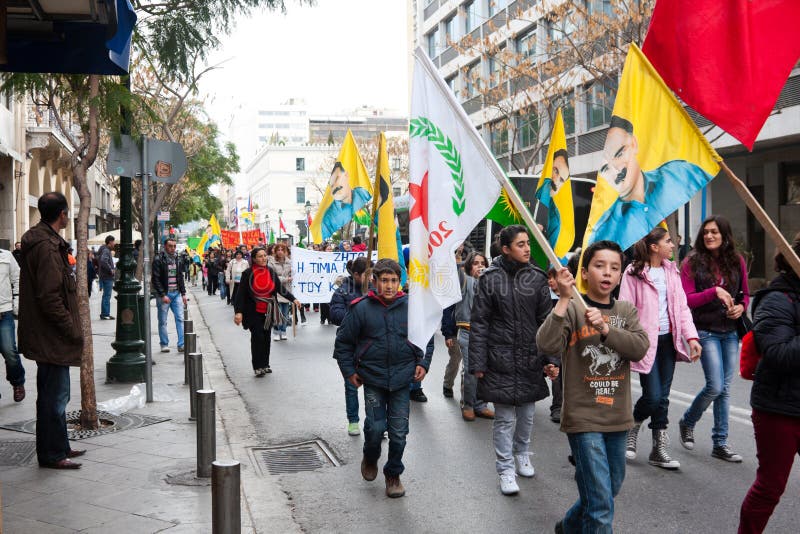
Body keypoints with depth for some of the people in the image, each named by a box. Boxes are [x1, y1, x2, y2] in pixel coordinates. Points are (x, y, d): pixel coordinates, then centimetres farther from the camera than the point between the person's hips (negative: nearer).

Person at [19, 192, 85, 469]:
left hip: (48, 335, 11)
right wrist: (72, 329, -17)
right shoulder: (46, 246, -20)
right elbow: (49, 297, -24)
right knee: (54, 395, -1)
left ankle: (59, 446, 30)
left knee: (54, 394, 18)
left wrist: (71, 328, 17)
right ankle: (51, 454, 8)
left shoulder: (44, 241, 12)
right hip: (52, 336, -11)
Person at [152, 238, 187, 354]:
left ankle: (181, 344, -2)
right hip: (164, 294, -5)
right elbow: (155, 279, -11)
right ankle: (164, 344, 14)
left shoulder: (176, 259, 12)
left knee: (180, 319, -2)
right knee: (163, 321, 3)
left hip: (176, 293, 5)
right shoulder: (158, 260, -7)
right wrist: (162, 295, -16)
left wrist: (183, 293, 11)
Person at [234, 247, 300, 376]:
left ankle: (265, 365, 20)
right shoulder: (248, 273, -10)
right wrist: (238, 312, -19)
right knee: (257, 337, -9)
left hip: (268, 311, 4)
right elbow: (241, 293, -12)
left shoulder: (271, 272, 2)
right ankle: (257, 367, 0)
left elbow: (280, 288, 10)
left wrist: (293, 299, 5)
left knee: (266, 338, 8)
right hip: (253, 312, -4)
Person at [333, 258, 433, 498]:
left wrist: (423, 363, 4)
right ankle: (370, 458, 26)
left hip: (402, 378, 1)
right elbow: (343, 341, 4)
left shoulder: (410, 306, -2)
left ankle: (393, 474, 25)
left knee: (399, 431, 4)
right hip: (373, 378, -1)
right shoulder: (362, 308, -6)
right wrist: (349, 371, 3)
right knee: (375, 427, -7)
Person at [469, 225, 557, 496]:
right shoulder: (490, 279, -5)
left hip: (530, 359, 3)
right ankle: (506, 469, 12)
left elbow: (547, 321, 5)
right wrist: (478, 364, -7)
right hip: (500, 359, -3)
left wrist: (551, 359, 0)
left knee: (526, 413, 15)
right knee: (504, 417, 1)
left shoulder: (537, 278, 3)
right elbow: (478, 323, -3)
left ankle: (522, 453, 39)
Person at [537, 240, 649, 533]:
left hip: (617, 417, 6)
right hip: (583, 418, -6)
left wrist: (605, 328, -23)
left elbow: (640, 347, -9)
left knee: (611, 488, 22)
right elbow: (547, 345, -23)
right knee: (601, 501, -9)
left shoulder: (626, 311, 8)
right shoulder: (571, 309, -7)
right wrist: (564, 300, -28)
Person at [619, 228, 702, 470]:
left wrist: (691, 337, -2)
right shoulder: (634, 273, -9)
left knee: (662, 397, 8)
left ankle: (659, 449, 16)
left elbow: (681, 306, 9)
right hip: (646, 341, -6)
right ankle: (631, 430, 20)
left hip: (668, 339, 6)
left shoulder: (671, 271, 10)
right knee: (652, 396, -9)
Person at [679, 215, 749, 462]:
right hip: (706, 331, -4)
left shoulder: (736, 261, 6)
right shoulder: (693, 262, -4)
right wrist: (714, 291, -20)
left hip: (731, 332, 4)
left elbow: (745, 293, 16)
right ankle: (687, 422, 18)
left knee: (724, 388, 6)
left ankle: (720, 443, 14)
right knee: (715, 386, -9)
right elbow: (686, 299, -8)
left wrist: (741, 306, -6)